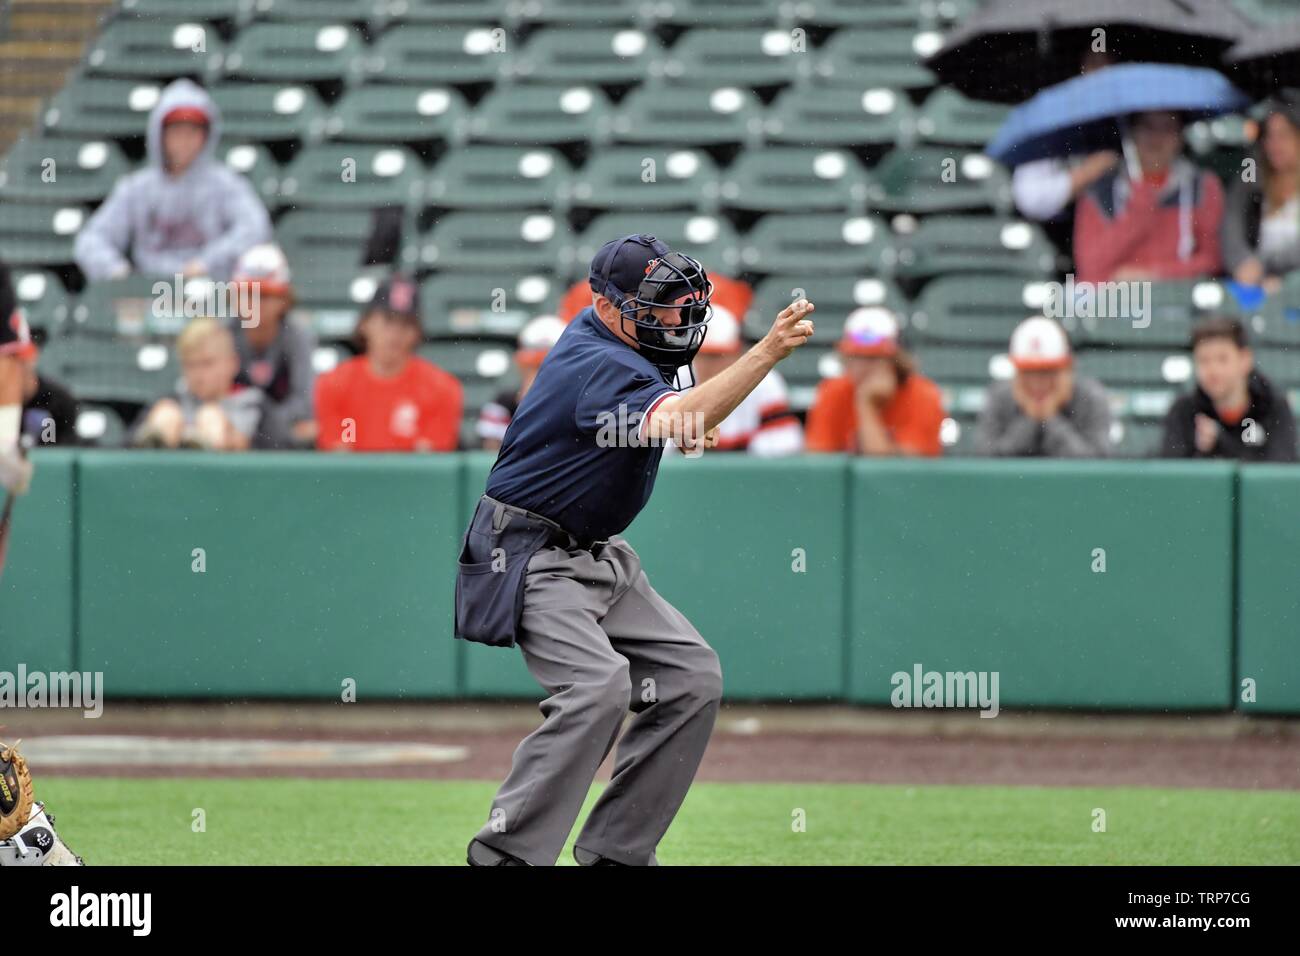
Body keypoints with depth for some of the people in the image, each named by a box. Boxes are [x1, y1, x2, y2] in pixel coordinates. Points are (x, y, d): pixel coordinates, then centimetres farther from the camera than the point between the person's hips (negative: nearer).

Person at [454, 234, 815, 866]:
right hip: (531, 557, -10)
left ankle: (614, 852, 6)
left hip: (600, 555, 10)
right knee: (599, 683, -29)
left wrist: (682, 422, 9)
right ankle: (504, 856, -24)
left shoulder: (608, 337, 6)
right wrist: (768, 351, -52)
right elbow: (673, 421, -44)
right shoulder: (597, 365, -25)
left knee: (691, 676, 2)